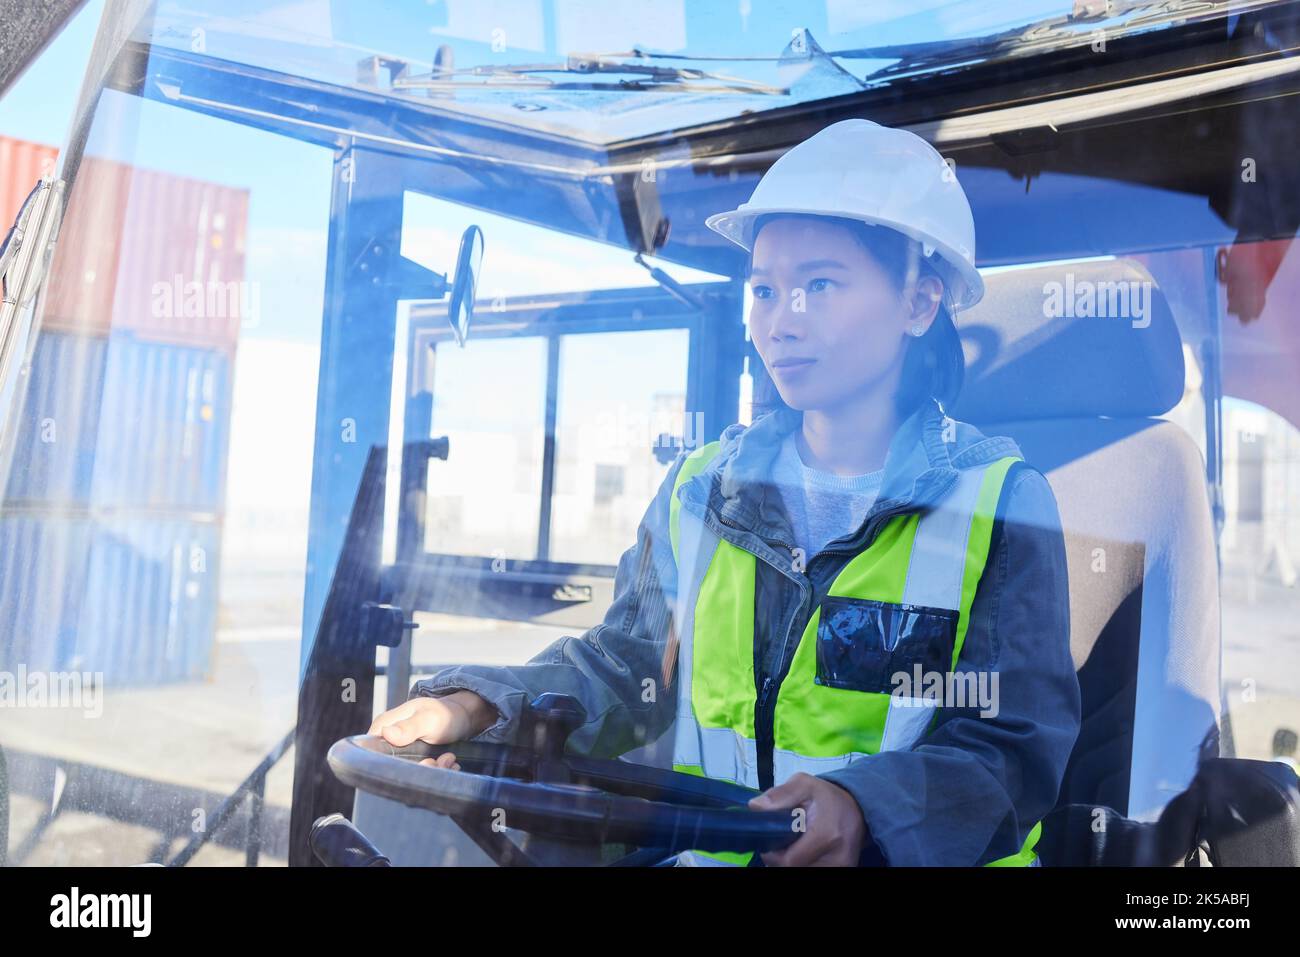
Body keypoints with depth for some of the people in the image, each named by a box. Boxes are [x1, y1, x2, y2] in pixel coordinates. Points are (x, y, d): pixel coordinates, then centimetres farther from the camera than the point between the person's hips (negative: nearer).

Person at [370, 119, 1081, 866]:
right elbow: (625, 667, 9)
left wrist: (864, 808, -25)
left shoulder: (1001, 502, -5)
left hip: (913, 854, -1)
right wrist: (482, 708, -6)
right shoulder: (704, 488, 5)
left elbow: (1016, 746, -8)